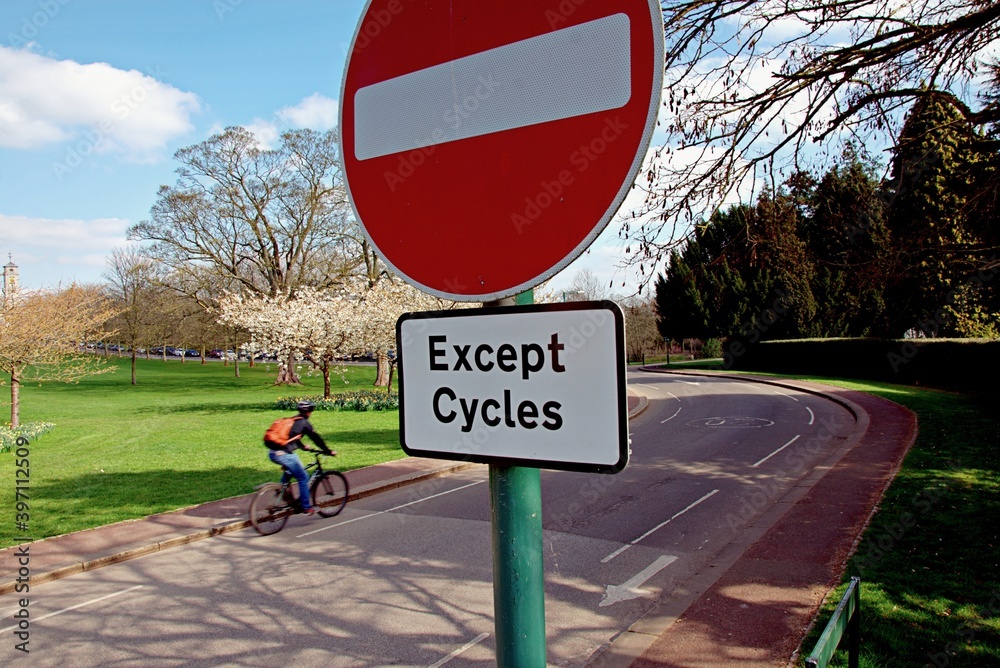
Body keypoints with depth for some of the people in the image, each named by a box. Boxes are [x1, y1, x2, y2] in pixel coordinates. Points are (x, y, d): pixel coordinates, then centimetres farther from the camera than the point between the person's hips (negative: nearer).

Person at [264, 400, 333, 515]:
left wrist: (304, 447, 49)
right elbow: (316, 438, 3)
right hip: (284, 454, -8)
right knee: (303, 478, 5)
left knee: (289, 469, 36)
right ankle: (306, 507, 8)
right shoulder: (304, 423, 0)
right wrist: (328, 451, 12)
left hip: (272, 453, 8)